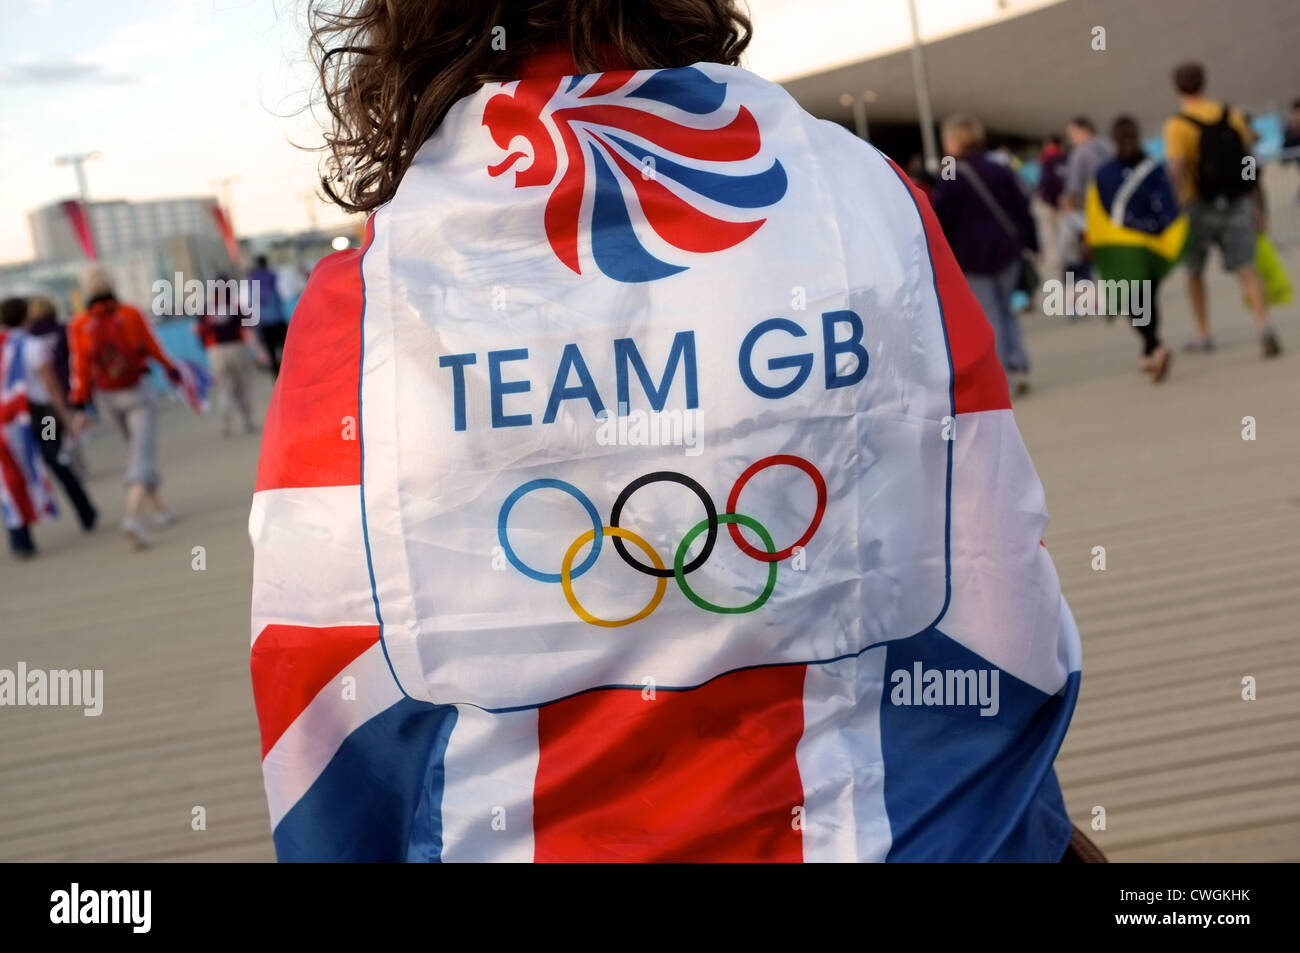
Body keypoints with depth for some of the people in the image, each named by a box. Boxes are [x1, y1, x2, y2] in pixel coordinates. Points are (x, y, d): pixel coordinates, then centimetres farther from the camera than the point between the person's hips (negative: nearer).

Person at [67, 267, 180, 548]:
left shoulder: (78, 325, -6)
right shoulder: (130, 315, -11)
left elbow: (80, 368, -7)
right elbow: (153, 348, -2)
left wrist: (80, 408, -3)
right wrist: (171, 369, 16)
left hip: (106, 398, 4)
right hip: (137, 391, -4)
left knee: (136, 449, 22)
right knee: (143, 454, -7)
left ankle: (159, 509, 29)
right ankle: (132, 516, -27)